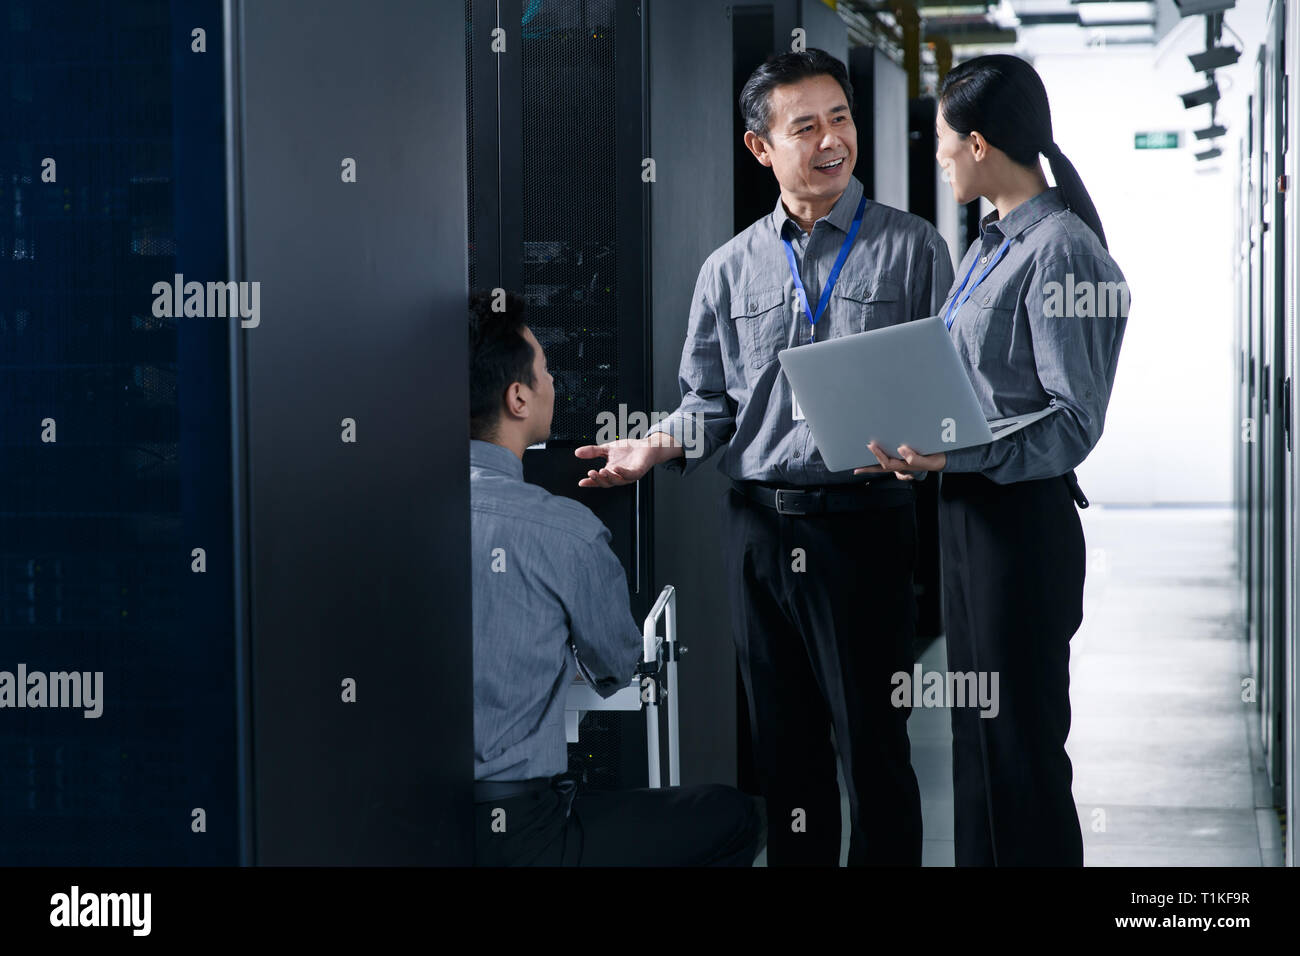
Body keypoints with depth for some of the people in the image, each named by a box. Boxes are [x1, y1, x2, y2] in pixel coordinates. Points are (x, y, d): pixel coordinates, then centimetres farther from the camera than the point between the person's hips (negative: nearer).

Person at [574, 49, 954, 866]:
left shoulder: (912, 248, 2)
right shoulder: (730, 270, 12)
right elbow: (711, 404, 13)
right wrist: (658, 447, -7)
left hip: (863, 519, -3)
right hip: (760, 526, 4)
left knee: (872, 743, -1)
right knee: (783, 744, 11)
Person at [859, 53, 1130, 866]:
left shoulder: (1060, 252, -15)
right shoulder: (987, 249, 14)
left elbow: (1074, 423, -19)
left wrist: (960, 455, -29)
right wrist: (919, 451, 6)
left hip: (1023, 517, -9)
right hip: (967, 510, 9)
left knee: (1020, 743, -2)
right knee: (974, 737, 15)